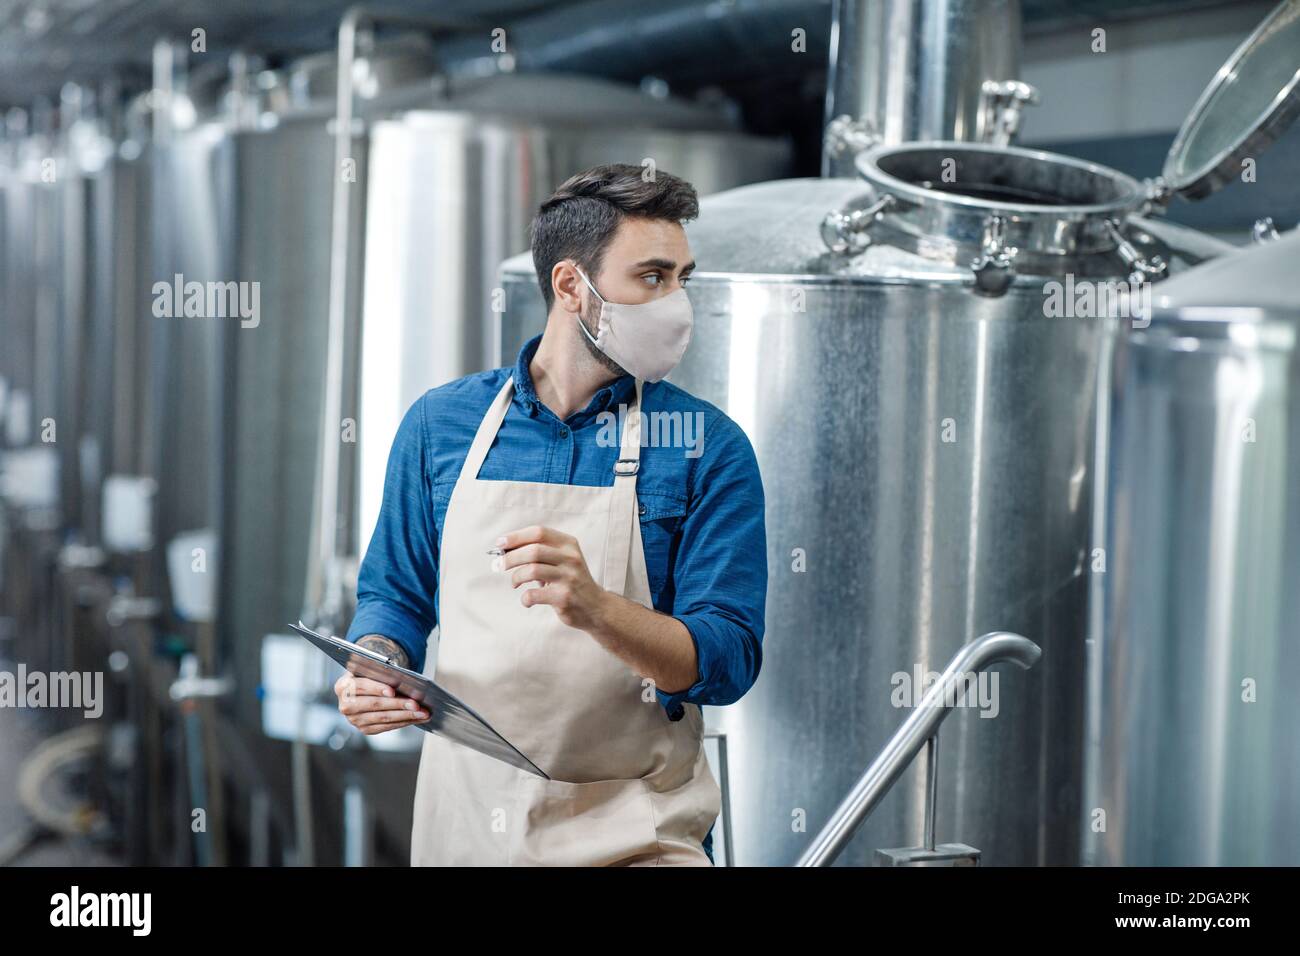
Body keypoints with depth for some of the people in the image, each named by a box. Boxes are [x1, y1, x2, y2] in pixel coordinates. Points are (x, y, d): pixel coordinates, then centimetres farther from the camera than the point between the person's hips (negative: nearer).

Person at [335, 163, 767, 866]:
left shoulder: (708, 446, -5)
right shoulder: (442, 421, 3)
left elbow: (727, 660, -11)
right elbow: (395, 592, 12)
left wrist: (593, 608, -29)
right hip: (462, 818, 3)